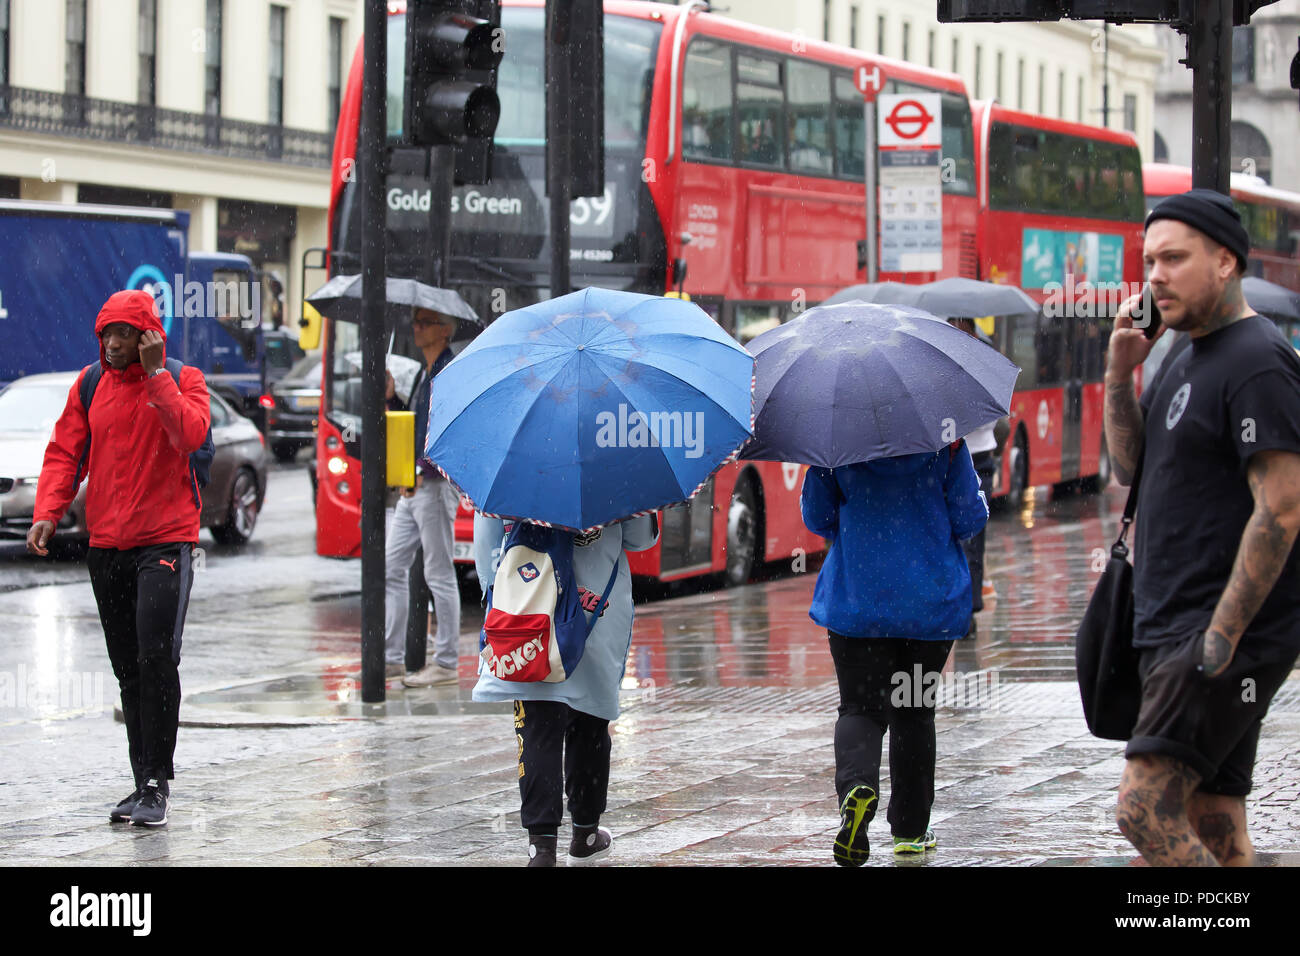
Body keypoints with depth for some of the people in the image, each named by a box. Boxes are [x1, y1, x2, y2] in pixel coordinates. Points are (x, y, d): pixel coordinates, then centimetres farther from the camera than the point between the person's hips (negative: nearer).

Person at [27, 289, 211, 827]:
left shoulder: (182, 380, -1)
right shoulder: (90, 385, 10)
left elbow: (191, 434, -20)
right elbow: (65, 454, 7)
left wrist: (155, 374, -19)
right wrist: (47, 512, -8)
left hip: (166, 541, -4)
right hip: (106, 545, 5)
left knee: (156, 658, -14)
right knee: (127, 668, 8)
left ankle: (157, 784, -10)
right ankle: (144, 783, 15)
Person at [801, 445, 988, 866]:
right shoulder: (944, 441, -7)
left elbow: (817, 518, 2)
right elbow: (969, 519, -5)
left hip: (856, 600, 0)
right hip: (931, 601, 0)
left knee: (861, 708, 4)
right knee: (914, 712, 14)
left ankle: (857, 786, -28)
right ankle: (909, 828, 17)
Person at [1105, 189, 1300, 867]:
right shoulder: (1185, 360, 17)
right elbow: (1131, 467, 19)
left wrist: (1222, 635, -22)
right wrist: (1120, 372, 4)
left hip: (1226, 638, -10)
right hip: (1174, 632, 10)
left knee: (1146, 811, -17)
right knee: (1213, 829, 9)